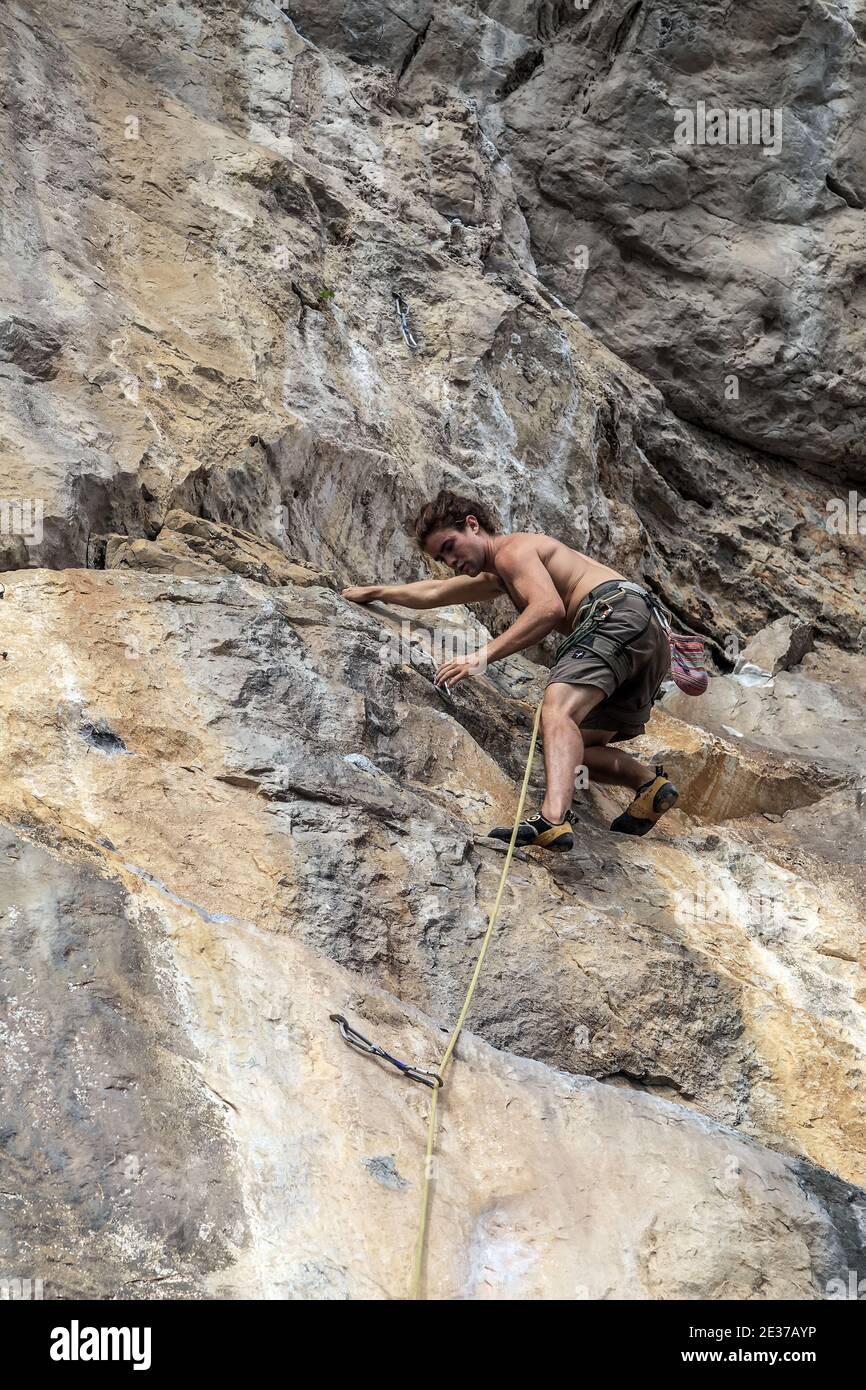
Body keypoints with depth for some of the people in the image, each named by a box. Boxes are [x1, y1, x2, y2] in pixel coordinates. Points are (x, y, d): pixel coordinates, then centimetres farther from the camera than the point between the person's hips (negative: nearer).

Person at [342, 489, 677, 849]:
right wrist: (372, 591, 56)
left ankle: (552, 820, -50)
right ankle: (651, 784, -4)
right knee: (575, 747, 15)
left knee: (556, 709, -30)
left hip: (617, 612, -10)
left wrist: (483, 656, -20)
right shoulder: (499, 576, 32)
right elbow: (433, 593, 46)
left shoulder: (513, 548, 1)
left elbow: (549, 608, -18)